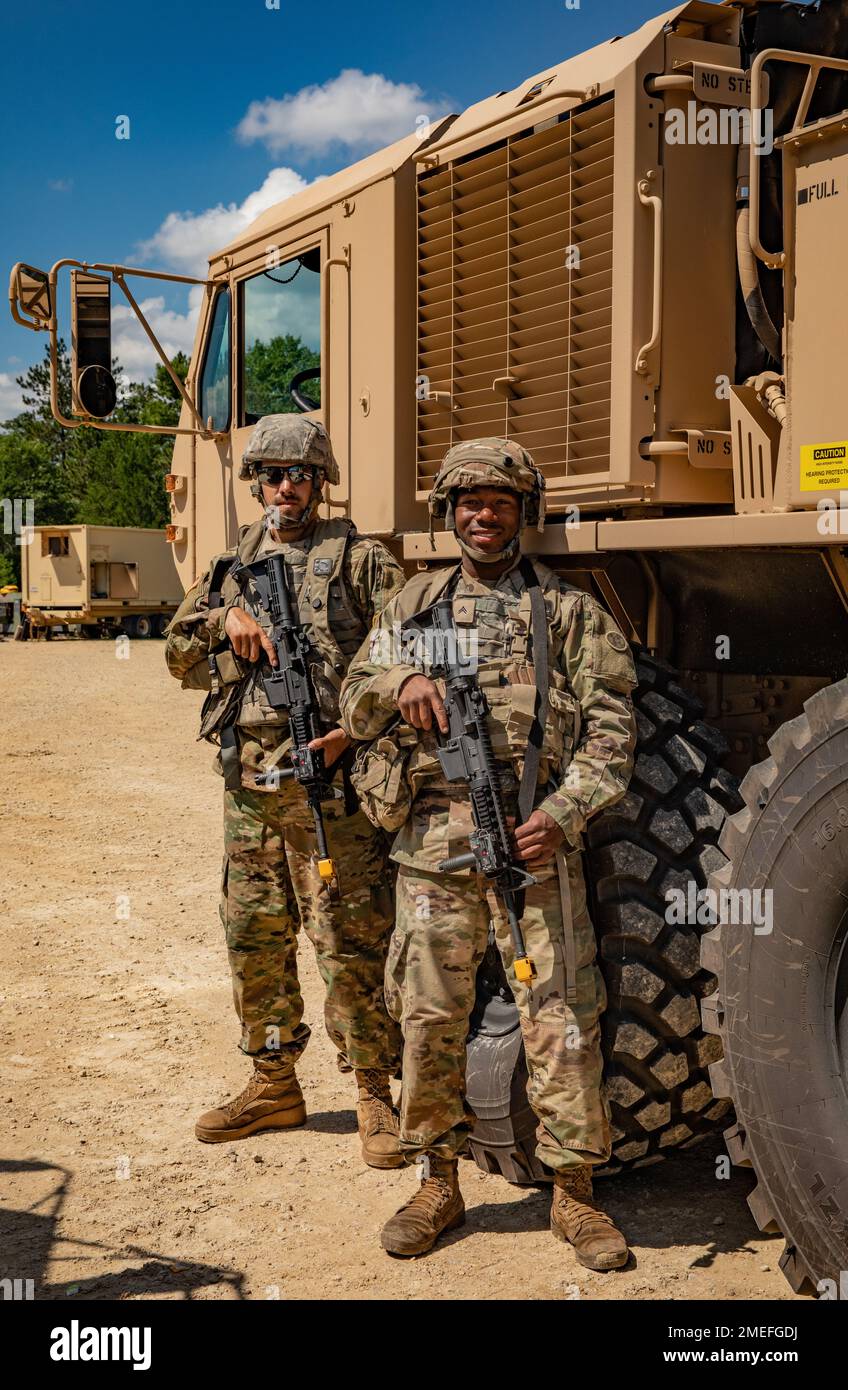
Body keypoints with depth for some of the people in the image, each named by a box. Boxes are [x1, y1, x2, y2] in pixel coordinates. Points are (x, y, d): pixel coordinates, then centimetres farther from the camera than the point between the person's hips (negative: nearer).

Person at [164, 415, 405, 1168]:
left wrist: (357, 727, -18)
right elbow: (181, 659, 16)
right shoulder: (230, 567, 17)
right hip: (247, 779, 6)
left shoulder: (360, 560, 1)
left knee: (350, 941, -4)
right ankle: (274, 1084, 27)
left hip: (326, 775, -6)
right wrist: (226, 618, -3)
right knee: (253, 936, 13)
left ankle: (376, 1094, 8)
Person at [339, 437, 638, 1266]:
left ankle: (573, 1193, 14)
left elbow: (610, 728, 1)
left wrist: (563, 813, -12)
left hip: (534, 843, -2)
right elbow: (353, 705, 13)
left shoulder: (567, 612, 8)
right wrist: (399, 681, -9)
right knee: (429, 1019, 7)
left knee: (562, 1020, -1)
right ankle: (438, 1184, 23)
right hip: (433, 845, 2)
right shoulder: (414, 604, 15)